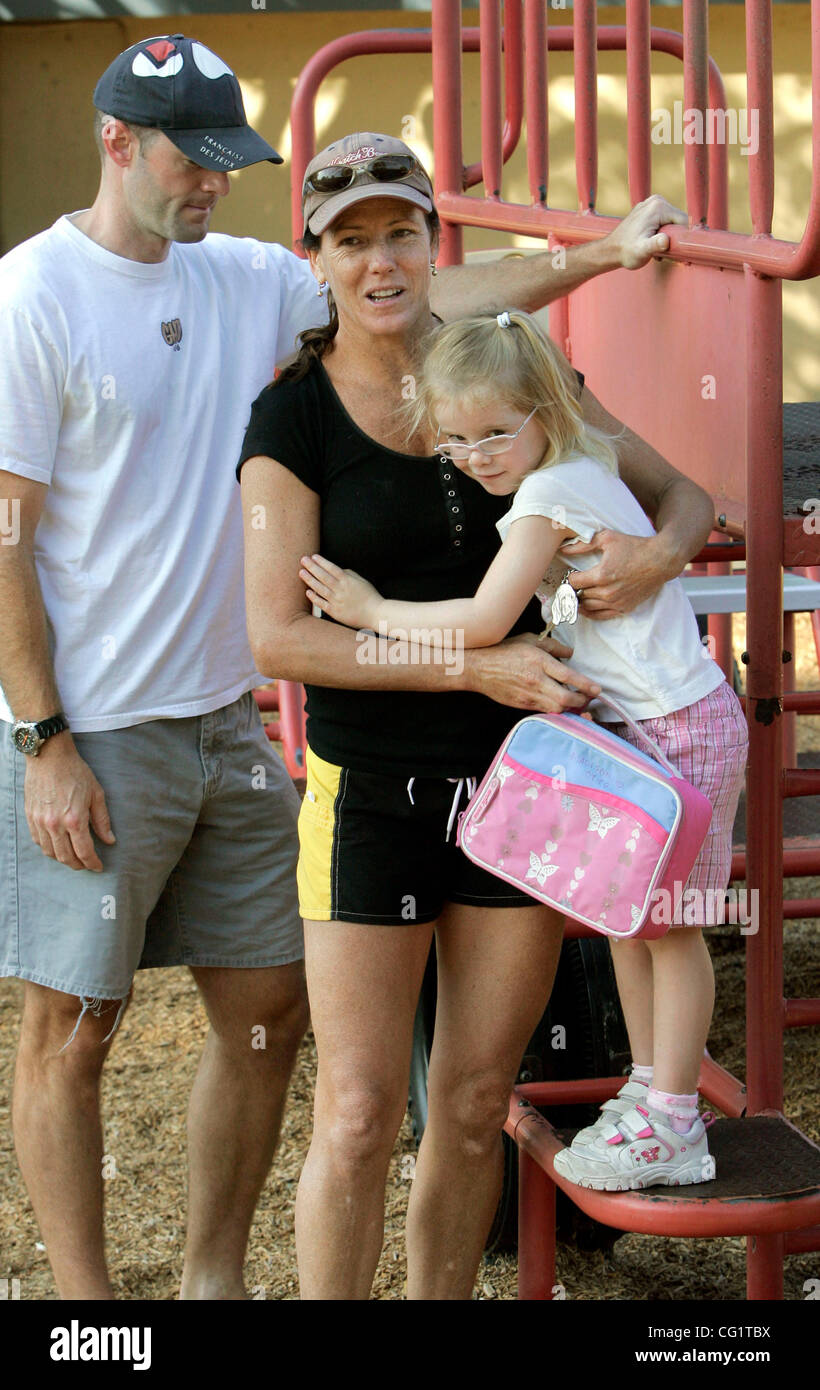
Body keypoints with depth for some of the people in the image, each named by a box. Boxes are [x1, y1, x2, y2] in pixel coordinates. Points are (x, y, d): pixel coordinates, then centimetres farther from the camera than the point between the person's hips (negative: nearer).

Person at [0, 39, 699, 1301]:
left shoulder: (249, 279, 8)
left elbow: (421, 298, 14)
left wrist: (597, 255, 3)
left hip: (225, 720, 7)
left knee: (267, 1009, 11)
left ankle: (214, 1282, 28)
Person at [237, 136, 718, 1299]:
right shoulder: (293, 418, -6)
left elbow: (683, 494, 10)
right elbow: (277, 637, -13)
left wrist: (661, 551, -14)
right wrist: (474, 666, -20)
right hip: (372, 795, -3)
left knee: (475, 1108, 12)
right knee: (358, 1119, -3)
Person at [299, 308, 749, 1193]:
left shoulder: (547, 494, -18)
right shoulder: (576, 473, 9)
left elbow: (483, 623, -22)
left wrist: (369, 608, -15)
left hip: (679, 731, -10)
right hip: (635, 724, 10)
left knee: (670, 924, -2)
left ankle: (670, 1130, 7)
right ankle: (651, 1090, 28)